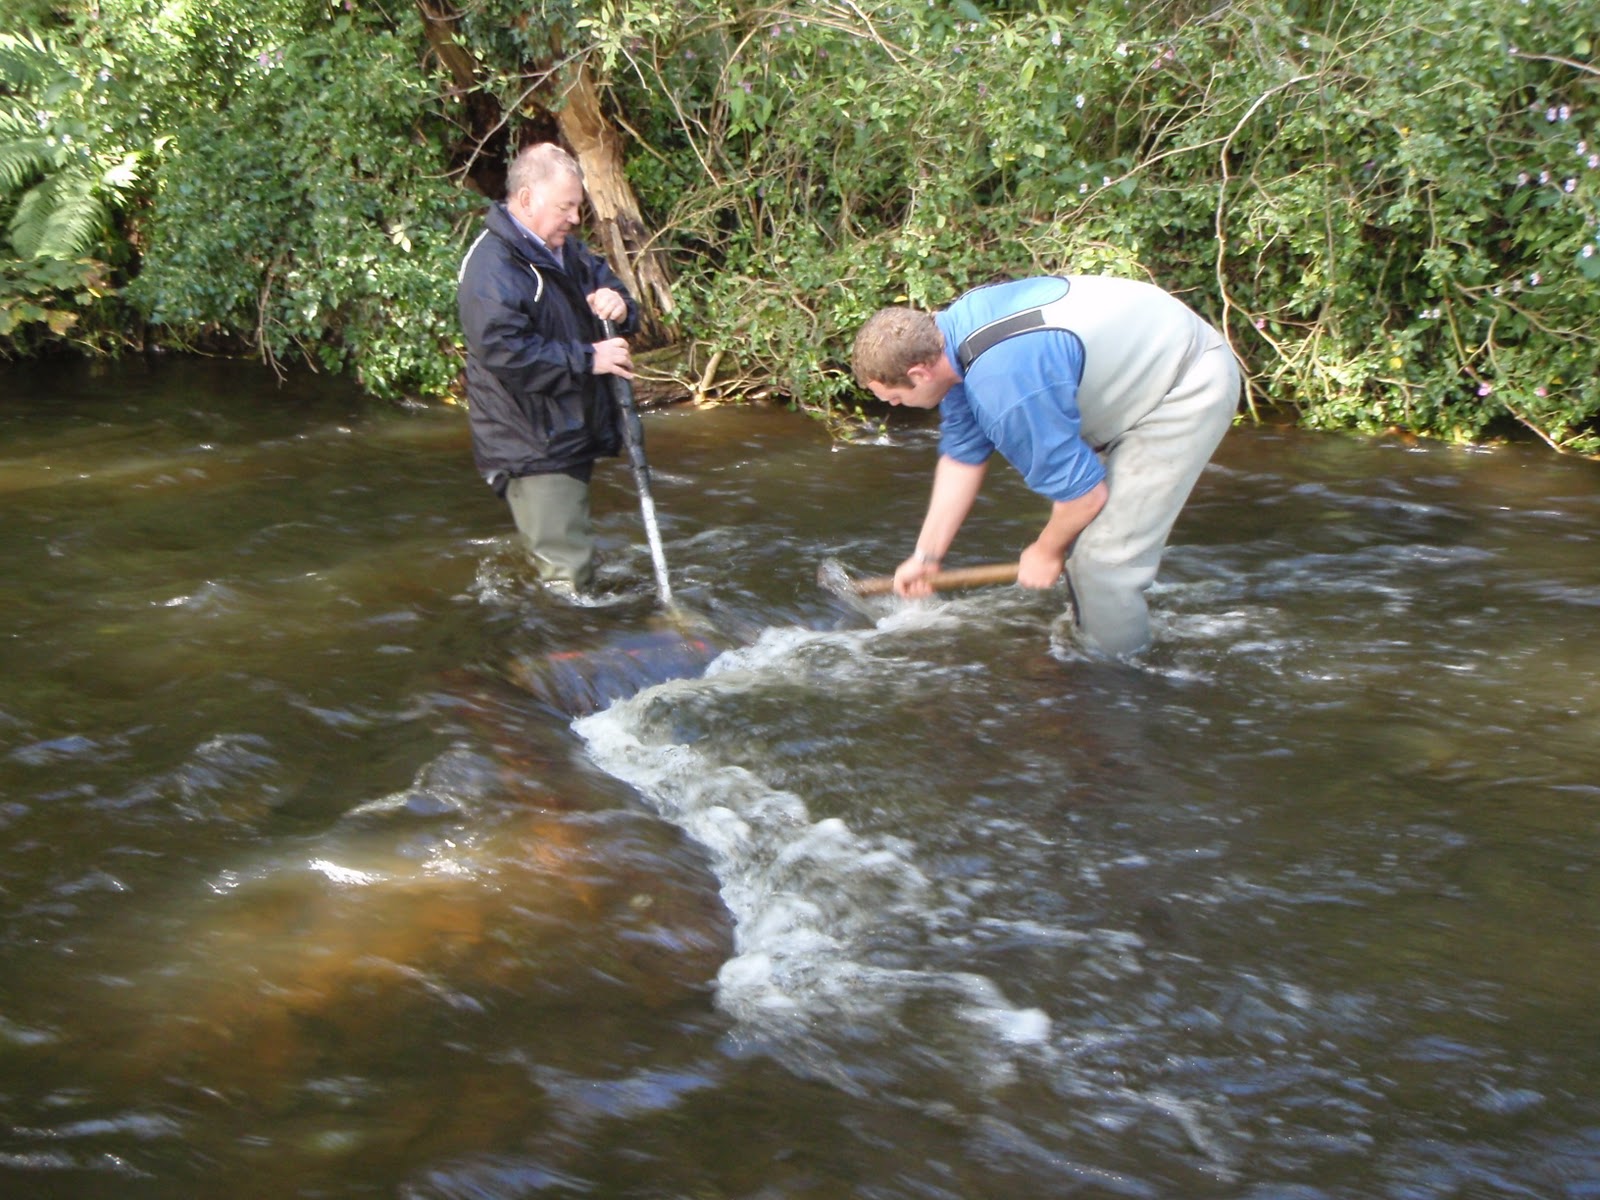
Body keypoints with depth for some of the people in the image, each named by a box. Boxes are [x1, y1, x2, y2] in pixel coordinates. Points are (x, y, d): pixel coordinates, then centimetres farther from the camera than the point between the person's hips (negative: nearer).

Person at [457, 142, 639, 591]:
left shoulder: (567, 252, 14)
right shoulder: (492, 267, -18)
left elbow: (608, 282, 23)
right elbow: (504, 351, -28)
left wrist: (618, 305, -4)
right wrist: (588, 359, -23)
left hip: (572, 435, 10)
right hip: (531, 447, -10)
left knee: (573, 561, 20)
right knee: (568, 570, -10)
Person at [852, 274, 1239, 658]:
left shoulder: (1007, 389, -35)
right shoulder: (949, 330, -6)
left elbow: (1084, 493, -25)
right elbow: (962, 456, 6)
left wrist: (1046, 552, -4)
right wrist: (926, 556, 9)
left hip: (1189, 390, -10)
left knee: (1104, 558, -12)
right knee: (1076, 537, 14)